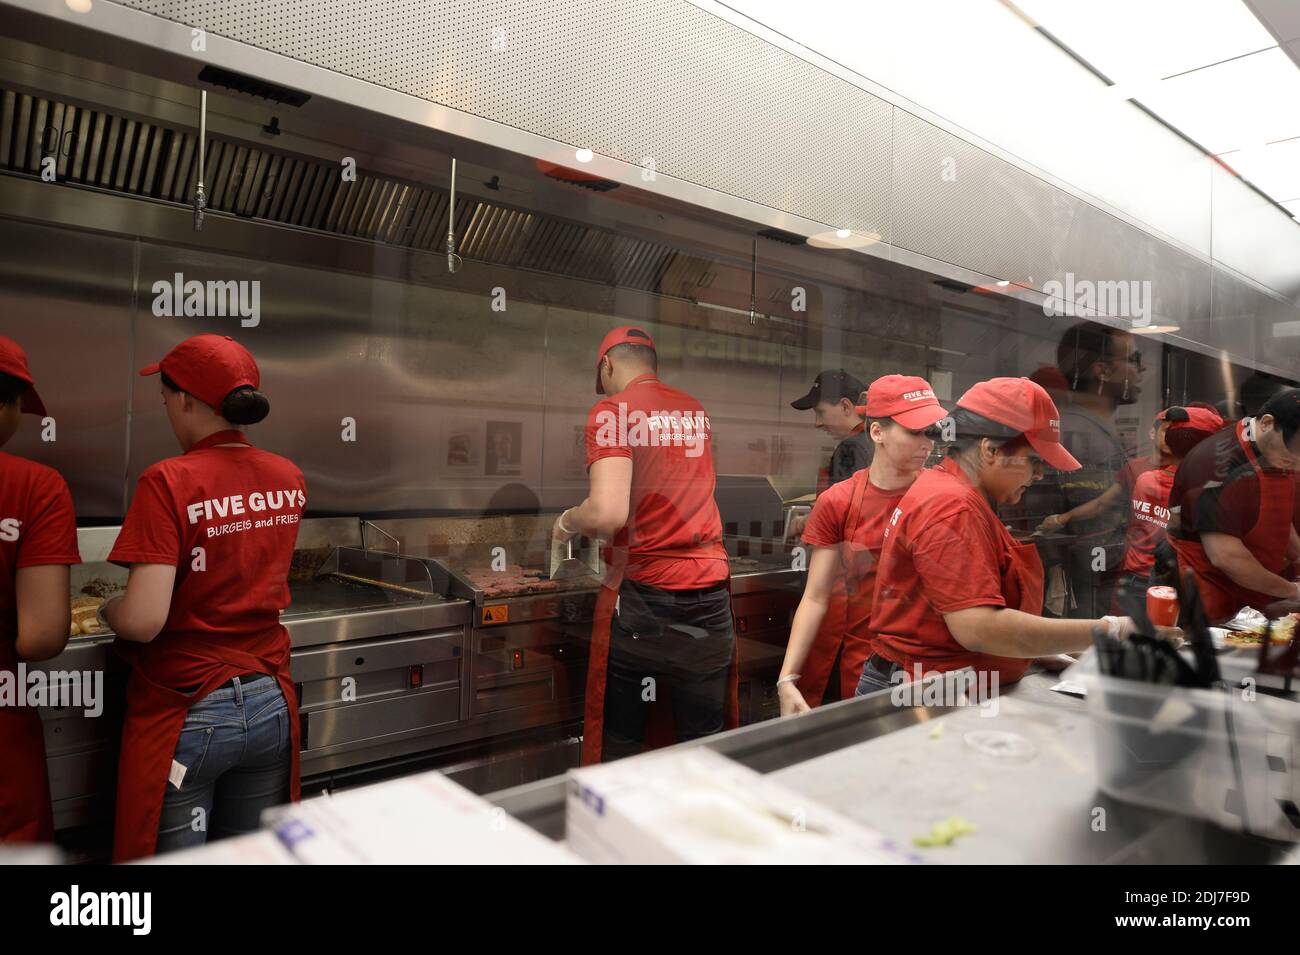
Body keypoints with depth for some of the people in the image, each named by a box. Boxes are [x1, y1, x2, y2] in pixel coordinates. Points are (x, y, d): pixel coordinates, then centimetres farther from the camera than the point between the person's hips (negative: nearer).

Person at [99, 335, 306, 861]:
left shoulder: (169, 481, -17)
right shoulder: (290, 480, 0)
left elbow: (143, 621, -21)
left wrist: (106, 606, -1)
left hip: (186, 713, -5)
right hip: (272, 704, 5)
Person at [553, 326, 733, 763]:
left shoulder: (614, 411, -7)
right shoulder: (696, 412, 11)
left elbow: (609, 513, -20)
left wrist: (567, 523, 1)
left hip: (643, 598, -5)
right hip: (709, 590, 5)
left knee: (620, 742, 10)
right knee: (706, 739, 12)